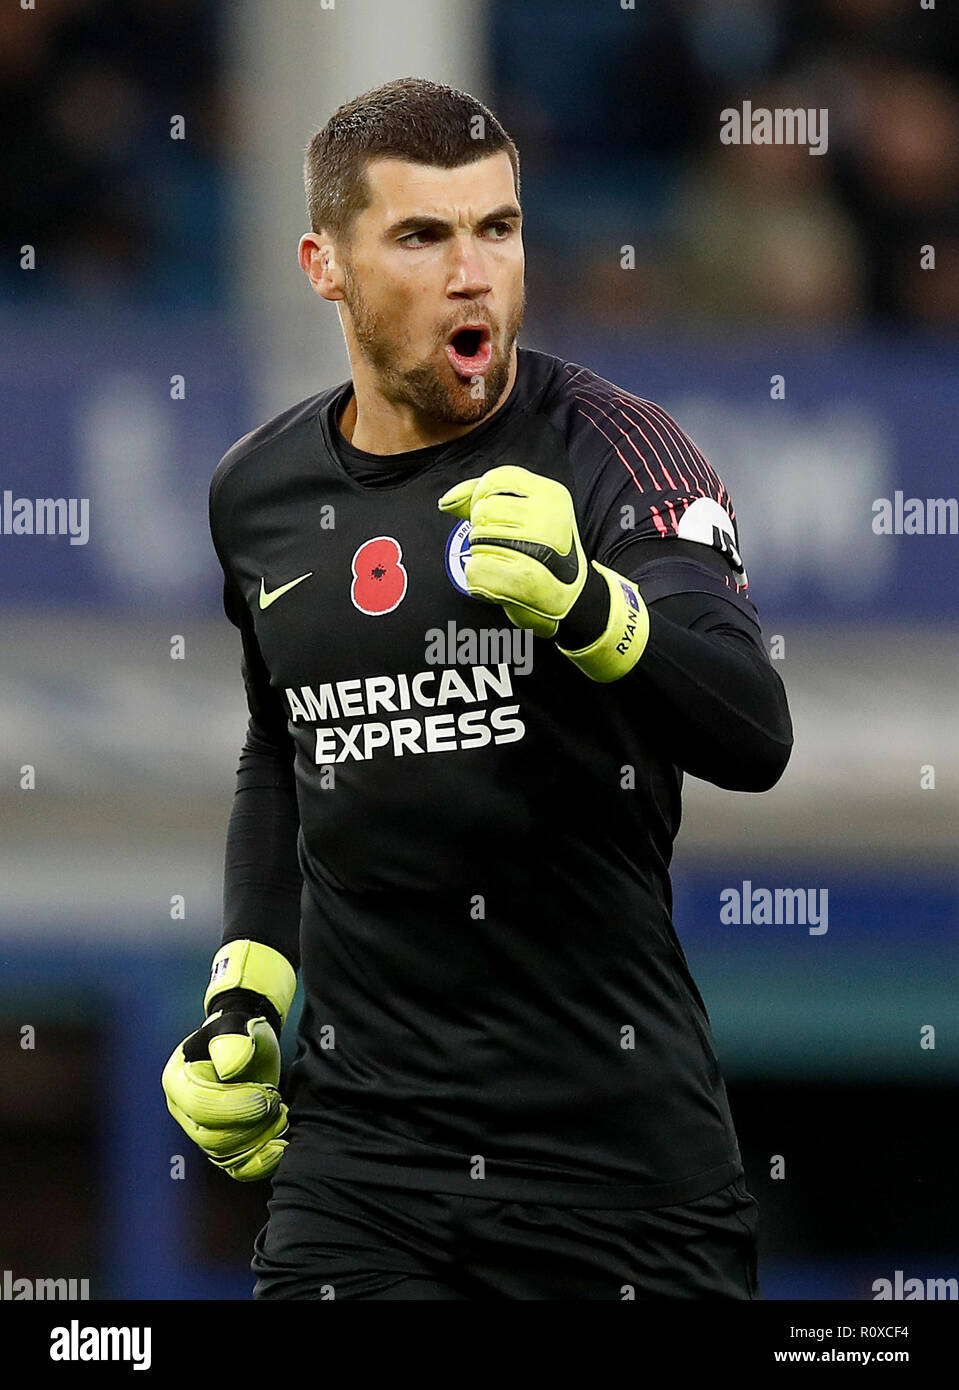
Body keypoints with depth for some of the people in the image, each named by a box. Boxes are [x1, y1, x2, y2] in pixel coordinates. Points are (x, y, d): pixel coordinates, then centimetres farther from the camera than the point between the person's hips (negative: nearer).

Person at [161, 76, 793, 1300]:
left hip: (624, 1145, -3)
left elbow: (753, 739, -22)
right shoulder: (257, 492, 8)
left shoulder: (609, 452, -7)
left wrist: (584, 603, -39)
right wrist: (243, 995, 15)